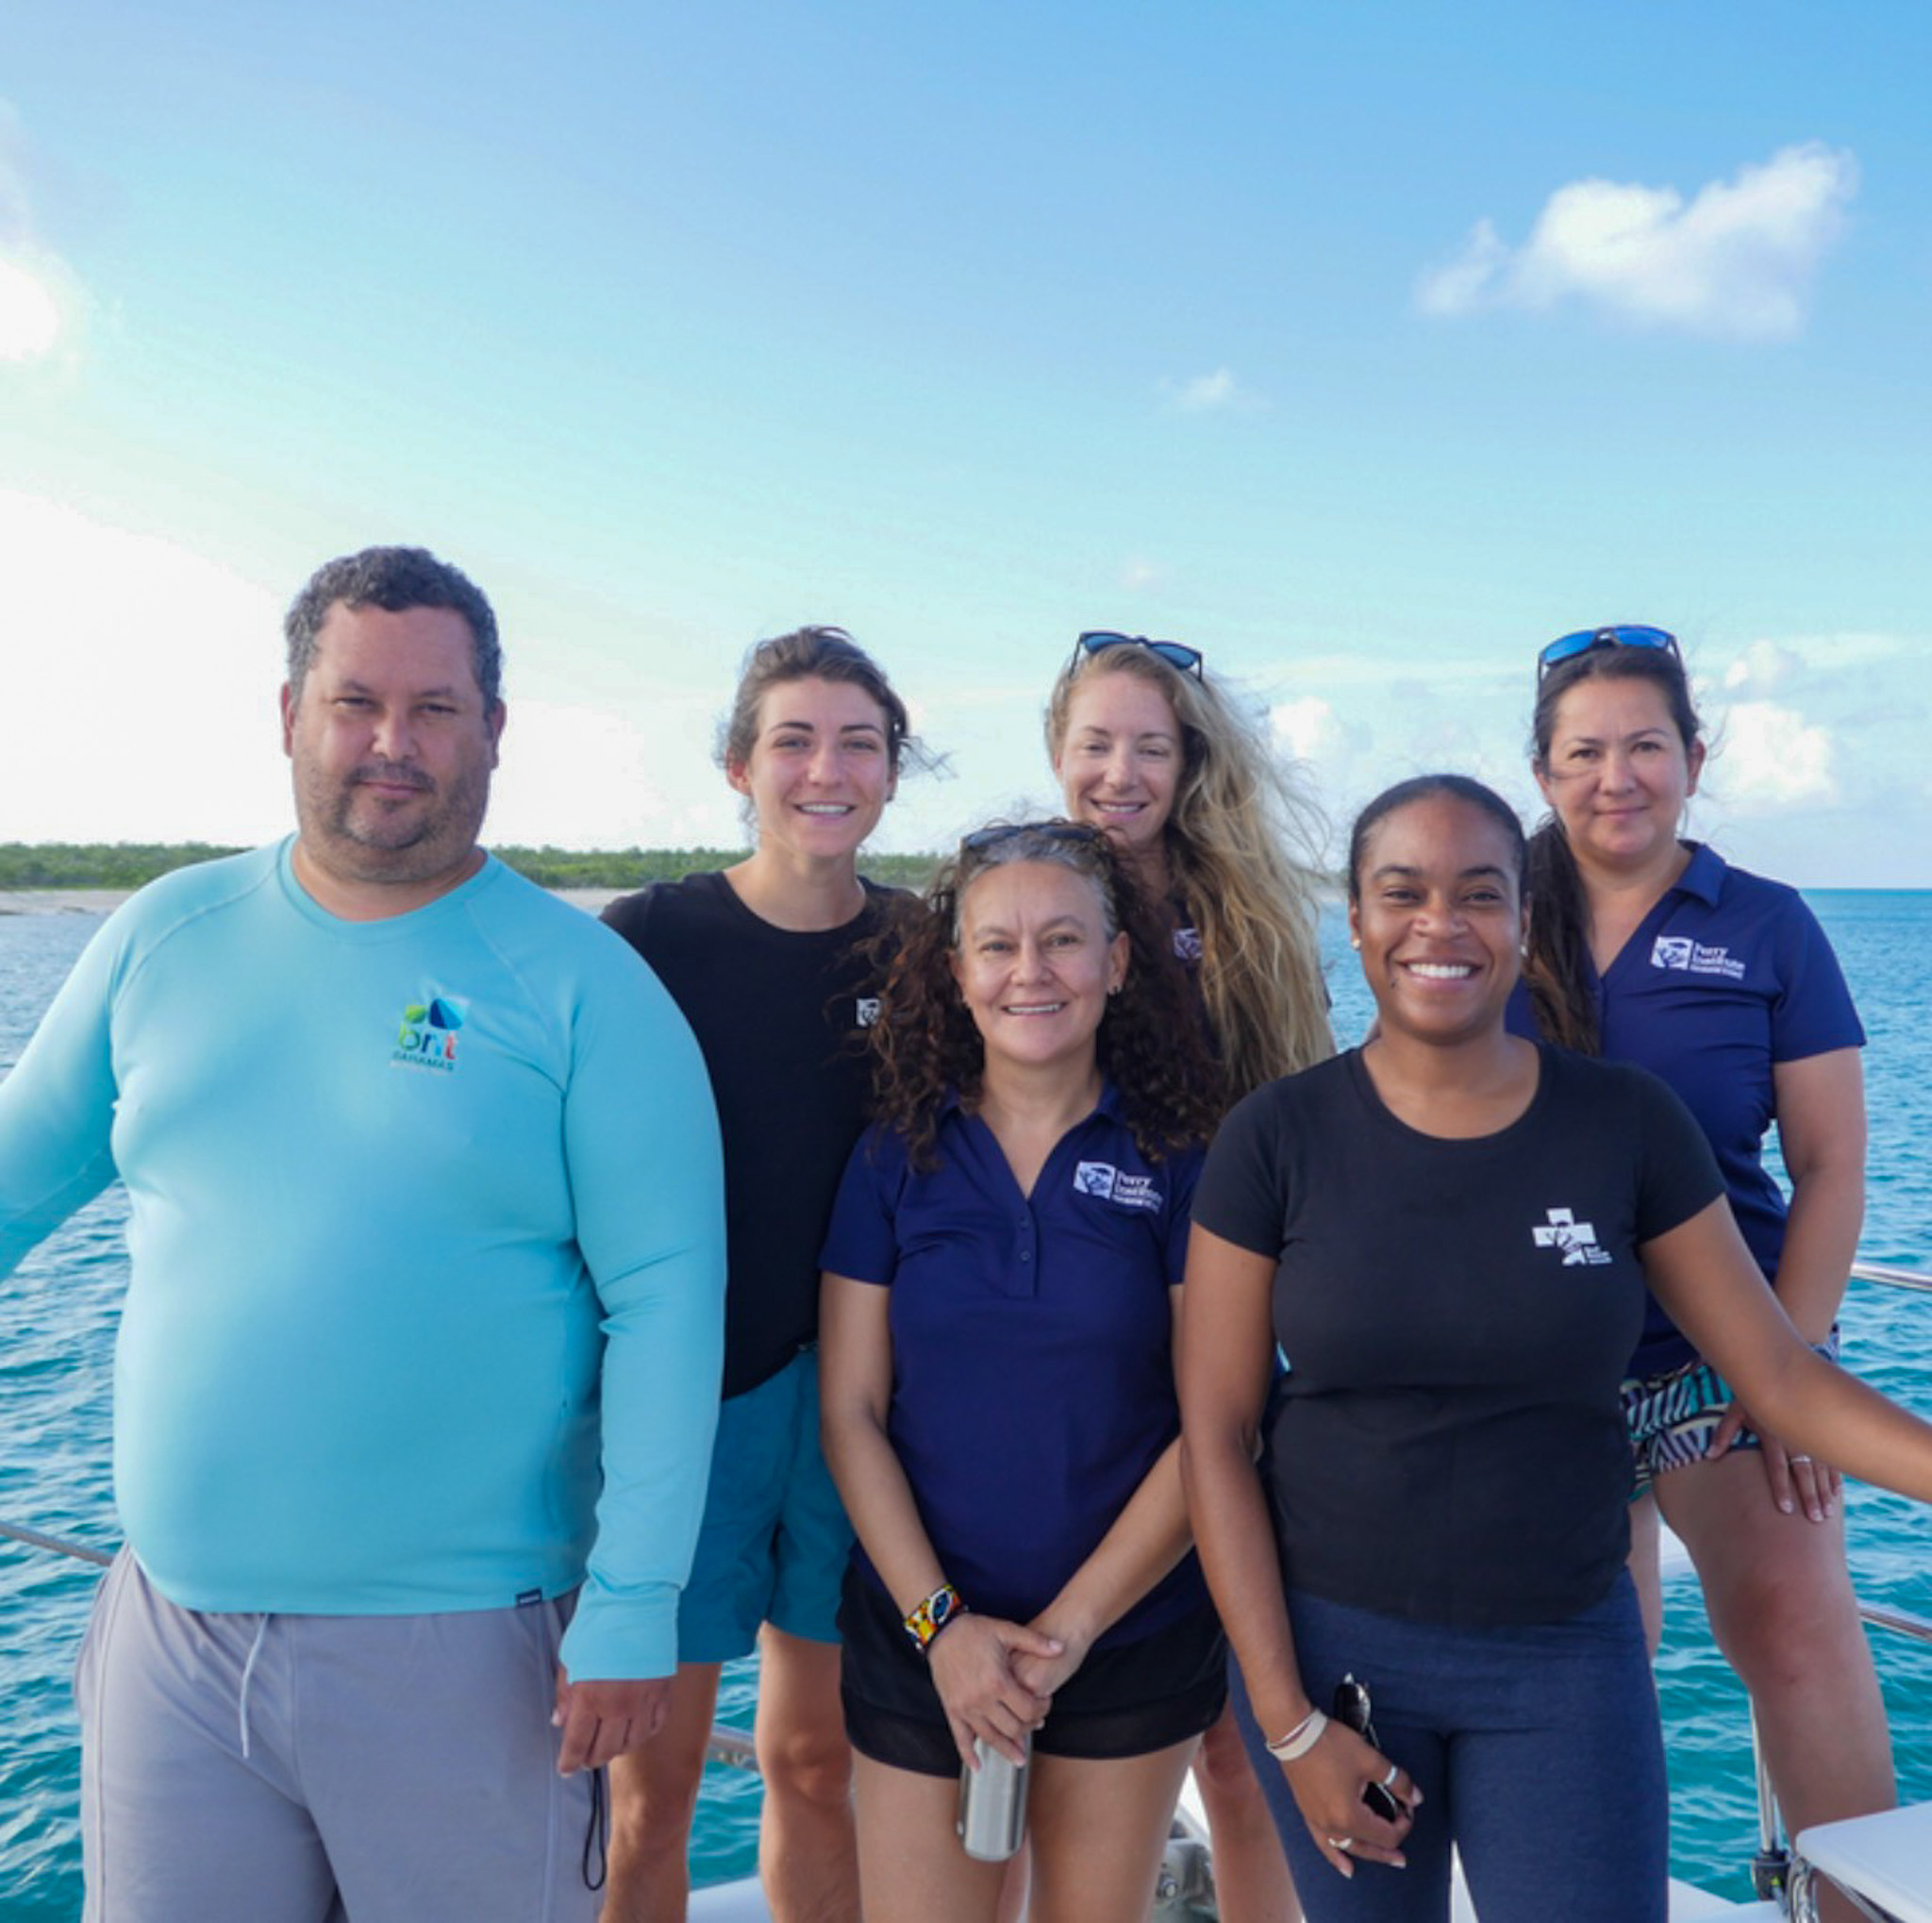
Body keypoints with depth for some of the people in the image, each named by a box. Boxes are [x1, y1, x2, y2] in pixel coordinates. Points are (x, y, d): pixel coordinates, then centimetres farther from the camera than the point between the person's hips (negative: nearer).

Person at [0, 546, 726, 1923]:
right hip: (172, 1635, 4)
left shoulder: (584, 985, -9)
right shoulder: (164, 938, 3)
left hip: (461, 1651, -3)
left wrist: (632, 1607, -14)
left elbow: (664, 1302, -11)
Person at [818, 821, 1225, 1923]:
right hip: (920, 1636, 1)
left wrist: (1071, 1627, -11)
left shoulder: (1178, 1165, -5)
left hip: (1133, 1635, 0)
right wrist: (941, 1623, -10)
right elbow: (852, 1414, -2)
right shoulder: (896, 1160, -1)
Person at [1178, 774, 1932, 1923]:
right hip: (1331, 1648, 0)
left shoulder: (1628, 1124, -6)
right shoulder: (1276, 1141, -9)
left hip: (1568, 1658, 1)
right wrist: (1291, 1724, -8)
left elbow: (1781, 1373, -2)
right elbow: (1215, 1437, -7)